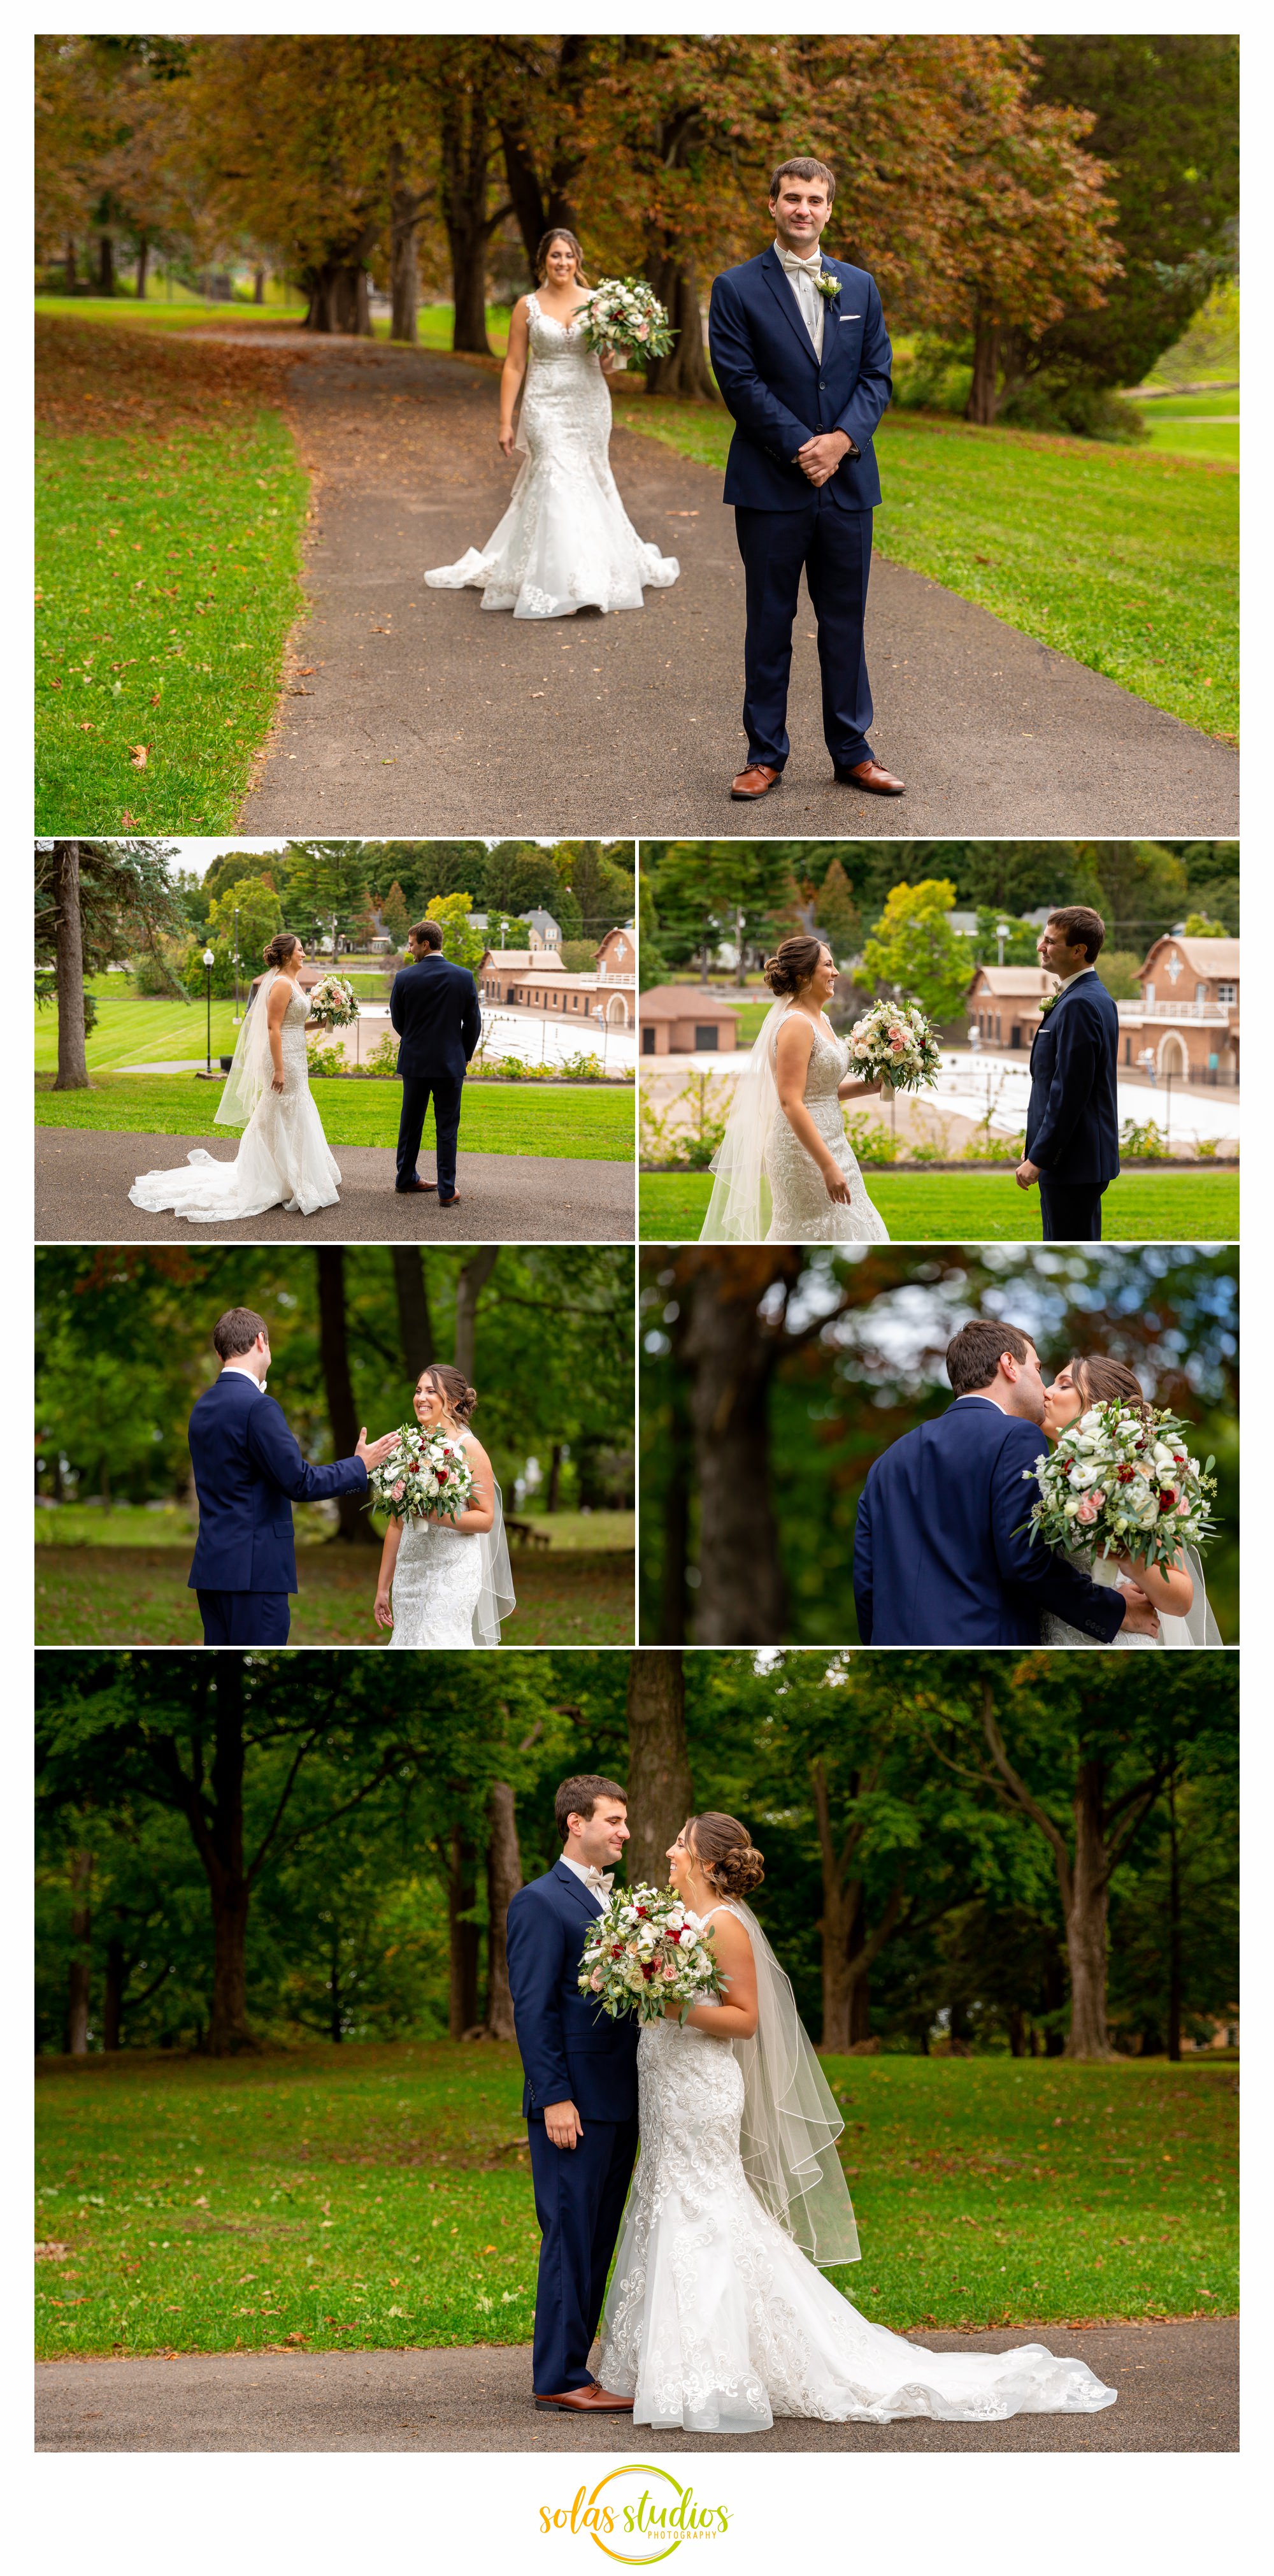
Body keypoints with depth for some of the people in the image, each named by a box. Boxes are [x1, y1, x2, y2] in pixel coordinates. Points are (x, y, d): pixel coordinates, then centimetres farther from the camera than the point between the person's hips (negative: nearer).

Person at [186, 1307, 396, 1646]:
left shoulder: (203, 1406, 12)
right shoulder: (257, 1407, -15)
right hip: (253, 1569, -9)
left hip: (211, 1566, 9)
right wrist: (359, 1466, -2)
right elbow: (300, 1483, -16)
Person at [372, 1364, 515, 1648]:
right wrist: (383, 1588, 17)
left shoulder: (468, 1448, -4)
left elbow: (486, 1519, -7)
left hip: (453, 1570, -6)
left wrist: (439, 1516, -23)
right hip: (410, 1571, 6)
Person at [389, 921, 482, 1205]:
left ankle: (406, 1179, 27)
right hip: (451, 1064, -1)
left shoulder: (404, 978, -10)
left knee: (411, 1123, 16)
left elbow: (397, 1021, 2)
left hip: (415, 1063, 1)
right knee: (447, 1129, 4)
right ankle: (447, 1190, 4)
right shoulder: (463, 977, -8)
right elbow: (473, 1023, -3)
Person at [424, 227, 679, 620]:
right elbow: (514, 366, 3)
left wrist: (613, 351, -15)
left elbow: (608, 366, 8)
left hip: (590, 407, 2)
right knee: (558, 485, -12)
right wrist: (505, 422, -1)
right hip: (547, 407, -2)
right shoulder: (528, 307, 2)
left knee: (589, 482, 9)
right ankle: (565, 584, -13)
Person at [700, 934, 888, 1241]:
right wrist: (829, 1167, -26)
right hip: (804, 1151, -10)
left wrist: (872, 1086, 6)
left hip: (829, 1144, 10)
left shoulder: (820, 1020, 12)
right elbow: (791, 1102, -23)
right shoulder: (796, 1025, -18)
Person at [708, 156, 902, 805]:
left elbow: (877, 375, 7)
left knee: (845, 623, 8)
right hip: (770, 484, -3)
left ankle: (852, 751, 16)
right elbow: (739, 381, -8)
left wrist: (842, 439, -10)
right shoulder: (737, 288, -1)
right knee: (770, 623, 3)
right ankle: (765, 756, 10)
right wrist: (801, 446, -15)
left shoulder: (859, 287, 11)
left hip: (847, 482, 3)